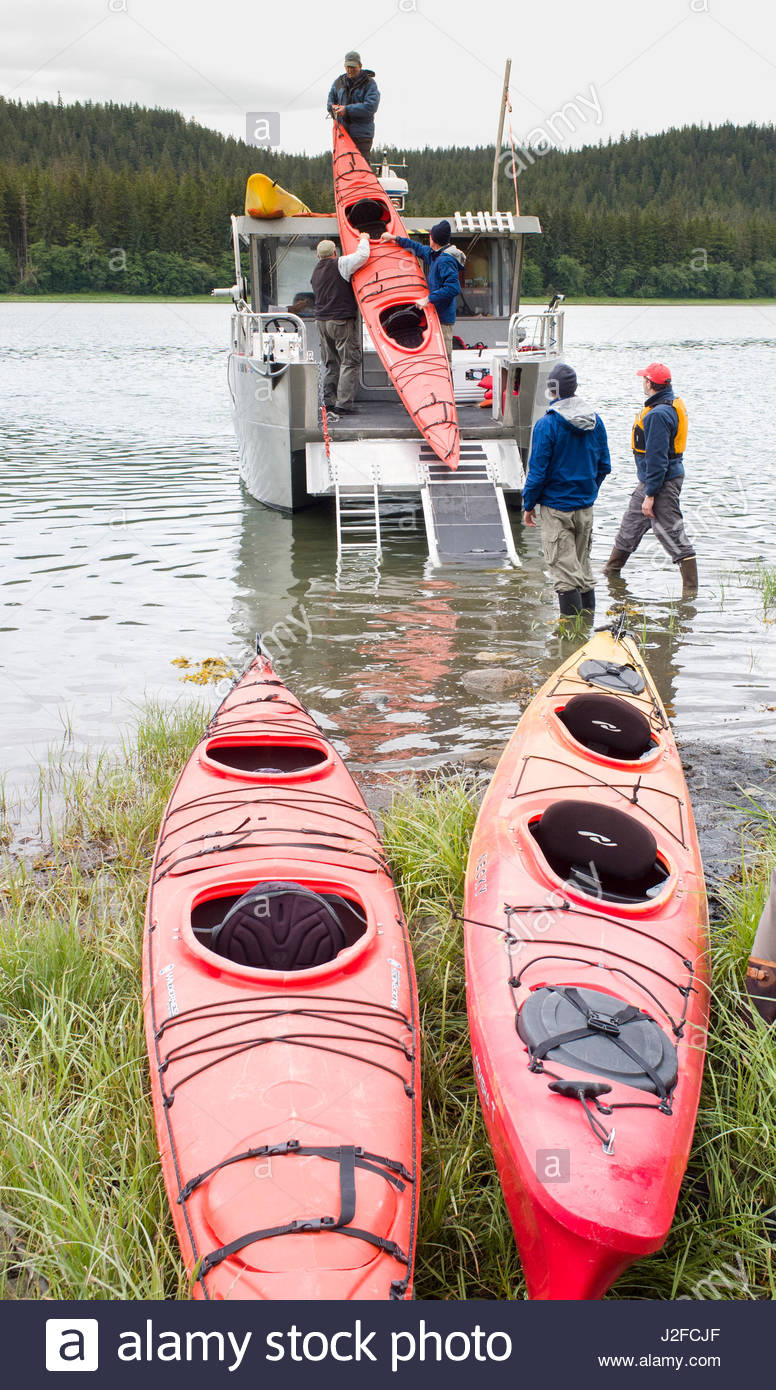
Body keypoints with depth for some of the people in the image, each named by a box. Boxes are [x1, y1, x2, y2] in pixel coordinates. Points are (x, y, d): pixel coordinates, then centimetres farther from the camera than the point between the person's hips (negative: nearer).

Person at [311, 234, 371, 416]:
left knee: (331, 363, 14)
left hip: (322, 320, 7)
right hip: (342, 321, -7)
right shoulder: (340, 264, -7)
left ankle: (329, 400, 14)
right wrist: (364, 239, 5)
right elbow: (362, 255, -15)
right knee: (350, 361, -4)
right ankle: (344, 403, -10)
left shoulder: (316, 272, 15)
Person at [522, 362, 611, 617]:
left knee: (564, 568, 0)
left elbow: (537, 471, -14)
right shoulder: (595, 421, 2)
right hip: (585, 506, 6)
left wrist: (529, 505, -3)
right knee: (583, 565, 17)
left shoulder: (547, 425, -16)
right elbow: (604, 466, 9)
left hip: (556, 506, -6)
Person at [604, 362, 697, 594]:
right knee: (631, 524, 21)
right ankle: (611, 572, 37)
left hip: (661, 482, -11)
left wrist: (650, 494, -23)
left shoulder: (658, 414, -23)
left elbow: (657, 458, -25)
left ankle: (691, 589, -4)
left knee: (671, 531, -8)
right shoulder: (672, 403, 10)